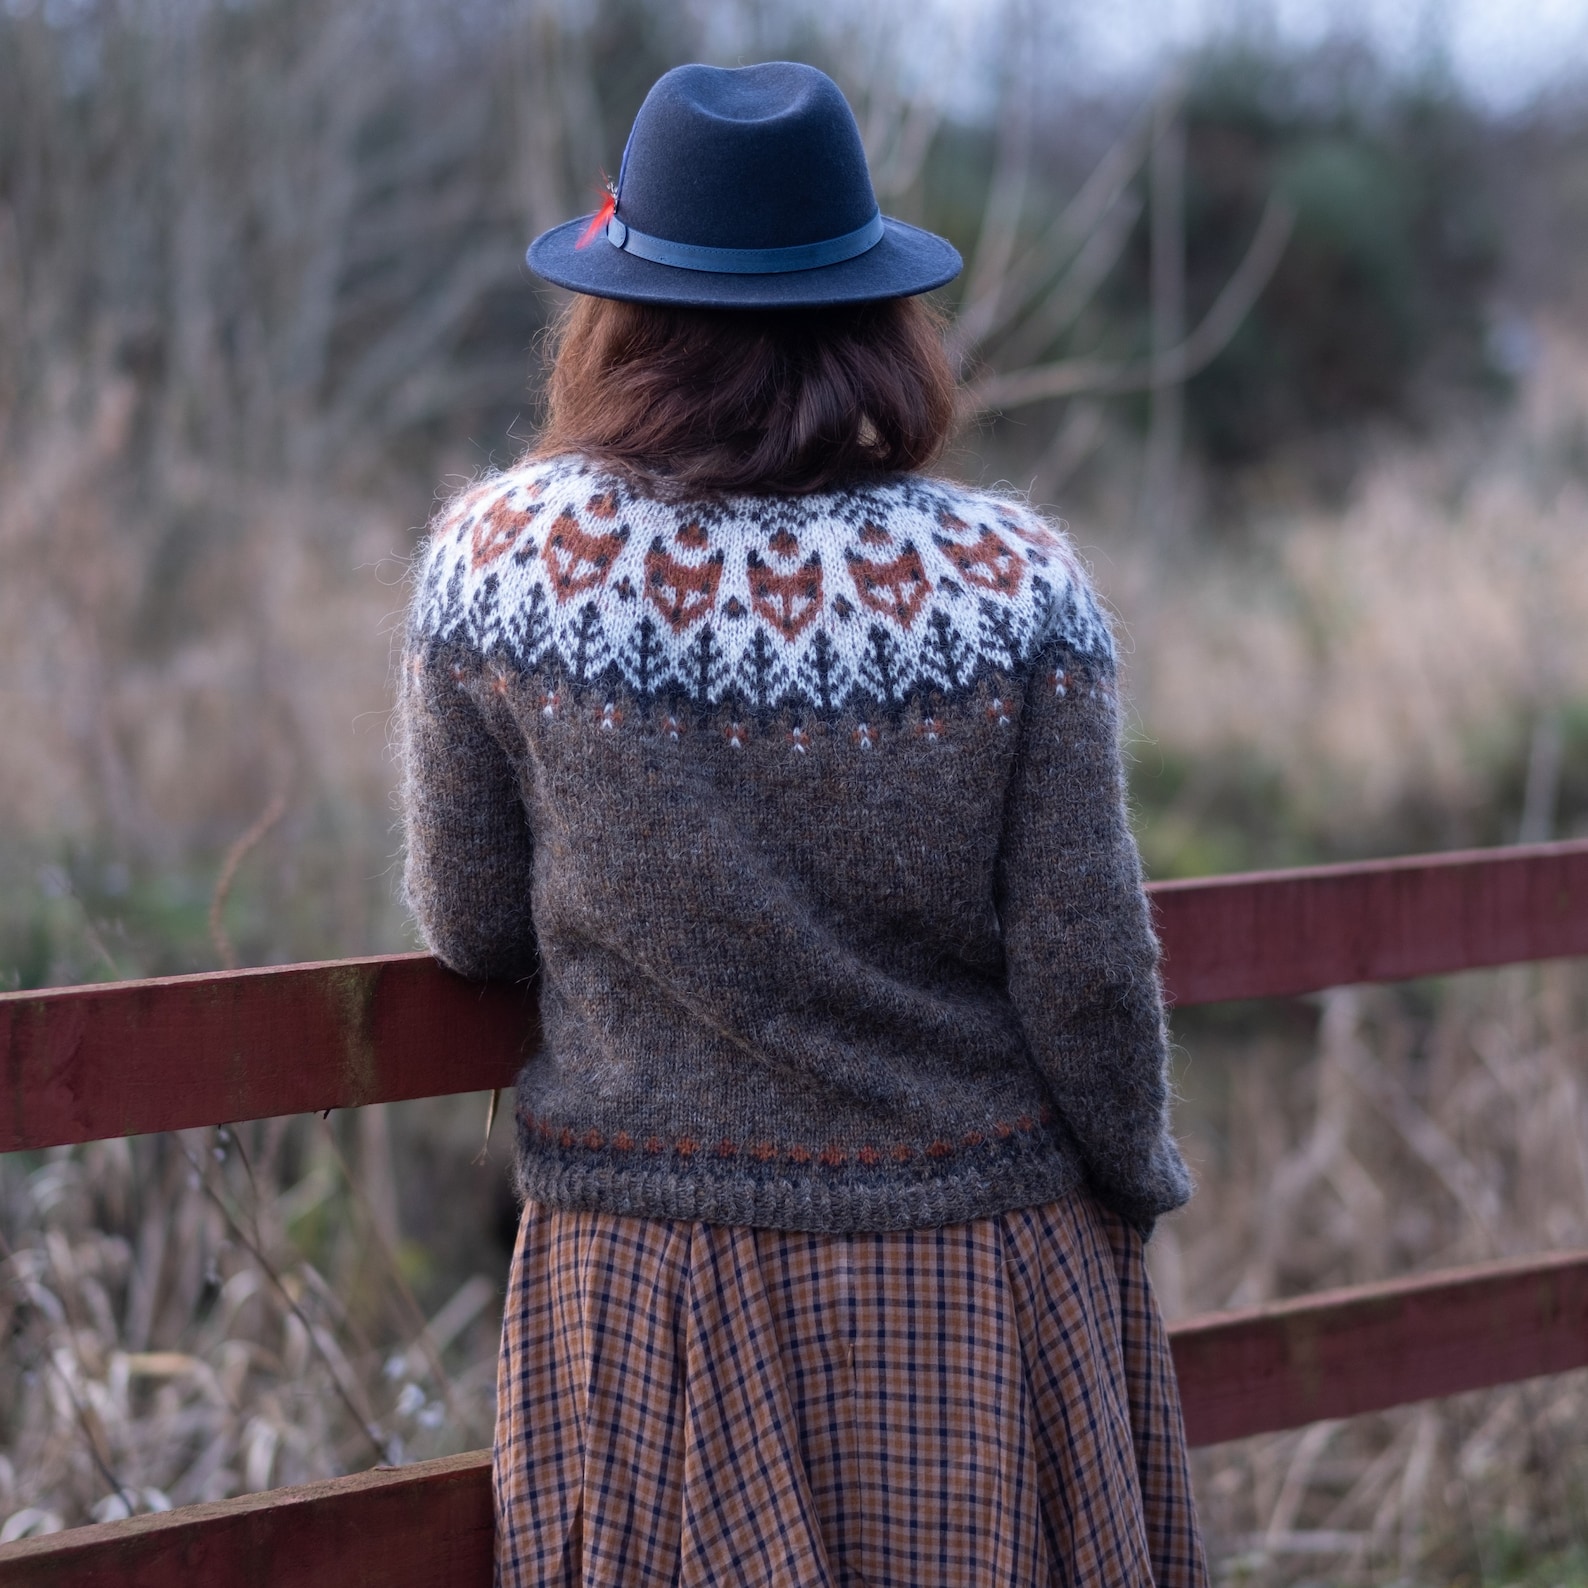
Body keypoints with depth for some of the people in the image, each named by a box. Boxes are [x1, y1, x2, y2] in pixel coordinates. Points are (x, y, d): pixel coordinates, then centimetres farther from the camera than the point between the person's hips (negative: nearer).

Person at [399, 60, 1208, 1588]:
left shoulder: (496, 559, -10)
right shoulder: (1011, 583, -13)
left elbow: (469, 928, 0)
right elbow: (1085, 970, -9)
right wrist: (1133, 1179, 9)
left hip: (652, 1285, 1)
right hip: (980, 1274, 0)